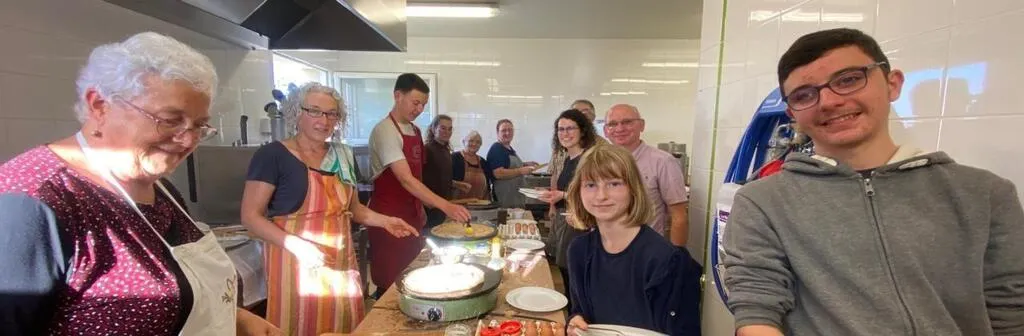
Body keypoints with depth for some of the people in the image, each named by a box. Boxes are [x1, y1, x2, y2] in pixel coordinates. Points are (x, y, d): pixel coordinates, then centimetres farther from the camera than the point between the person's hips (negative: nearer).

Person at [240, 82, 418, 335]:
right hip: (297, 262, -5)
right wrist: (295, 244, -23)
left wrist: (385, 221, 2)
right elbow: (250, 216, -11)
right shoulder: (273, 155, -10)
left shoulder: (343, 156, 8)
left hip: (339, 261, 5)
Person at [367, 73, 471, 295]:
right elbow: (405, 179, -28)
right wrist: (445, 206, -34)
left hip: (411, 214, 8)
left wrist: (420, 209, 10)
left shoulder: (414, 130, 9)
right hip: (389, 217, -8)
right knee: (391, 283, 1)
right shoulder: (385, 131, -18)